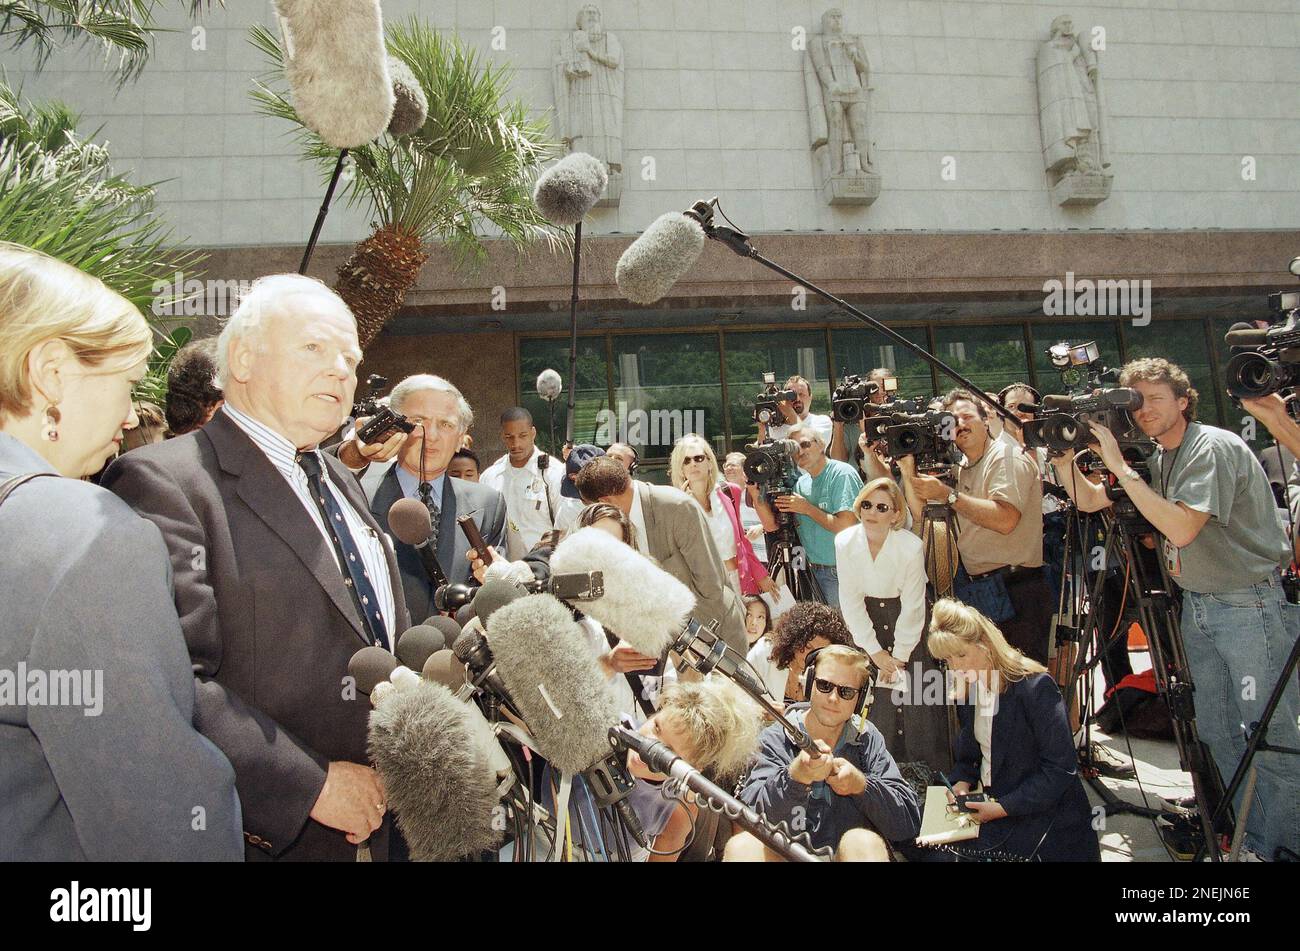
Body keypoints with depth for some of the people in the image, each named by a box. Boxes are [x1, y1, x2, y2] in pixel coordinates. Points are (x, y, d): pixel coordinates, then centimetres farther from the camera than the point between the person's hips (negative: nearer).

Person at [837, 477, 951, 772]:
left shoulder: (912, 547, -21)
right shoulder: (845, 542, -14)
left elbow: (912, 607, -14)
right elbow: (850, 601, -8)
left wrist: (898, 656, -9)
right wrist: (874, 650, -8)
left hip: (907, 624, -2)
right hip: (866, 620, 2)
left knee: (915, 700, -5)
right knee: (873, 701, -2)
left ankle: (929, 773, 11)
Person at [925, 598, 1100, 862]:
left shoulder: (1036, 687, -18)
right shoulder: (967, 693, 6)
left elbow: (1060, 769, -21)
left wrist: (1004, 808, -22)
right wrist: (961, 783, -8)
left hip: (1046, 818, -6)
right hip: (992, 807, 7)